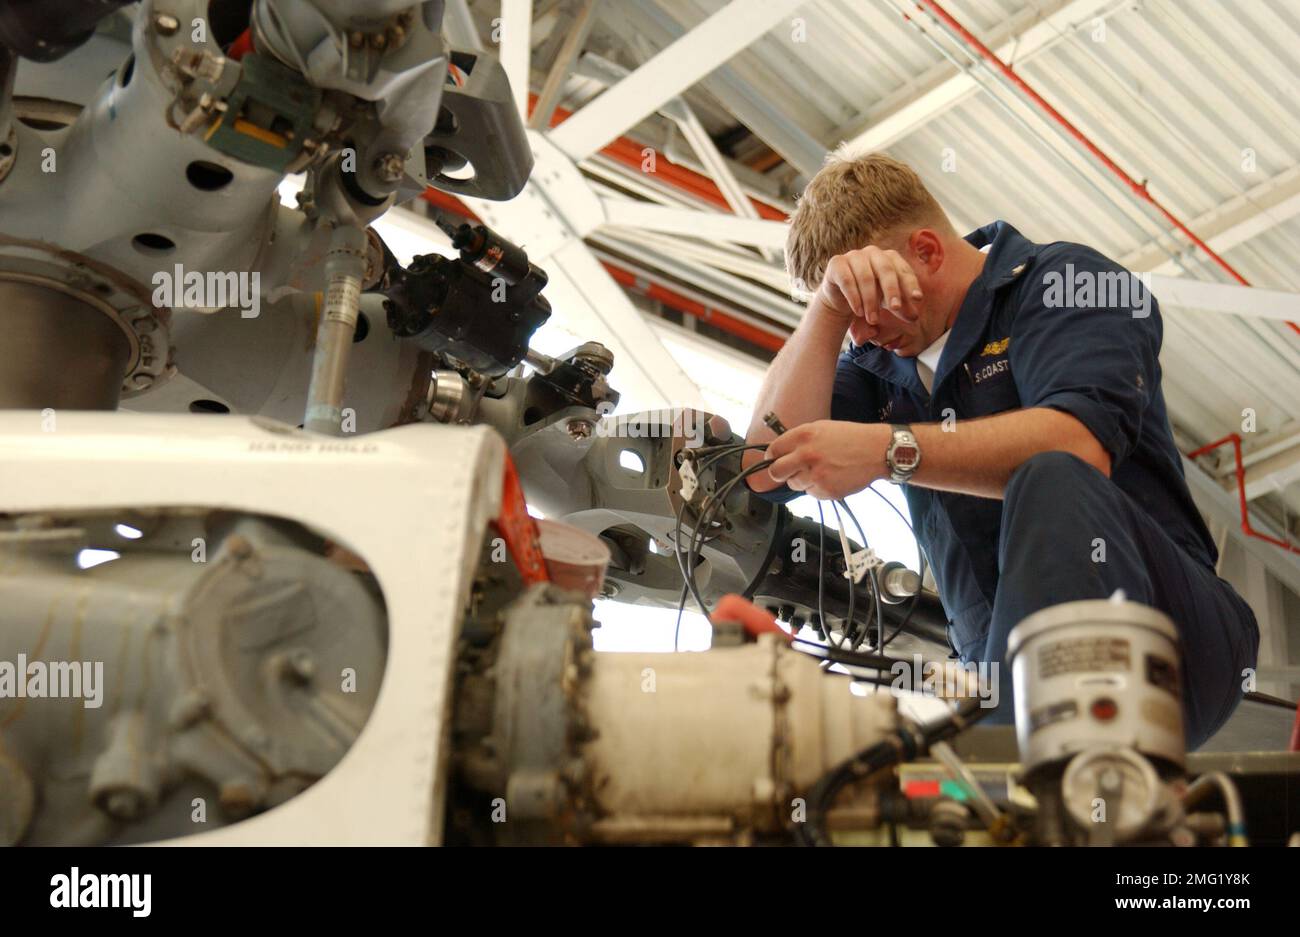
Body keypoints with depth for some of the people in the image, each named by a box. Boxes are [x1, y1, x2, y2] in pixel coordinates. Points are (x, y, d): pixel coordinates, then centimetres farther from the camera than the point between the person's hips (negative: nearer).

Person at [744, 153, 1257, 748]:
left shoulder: (1066, 281, 2)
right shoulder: (883, 359, 19)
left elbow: (1081, 446, -19)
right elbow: (770, 469, 4)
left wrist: (891, 450, -25)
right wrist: (829, 307, -2)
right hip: (1002, 671, 3)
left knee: (1051, 482, -37)